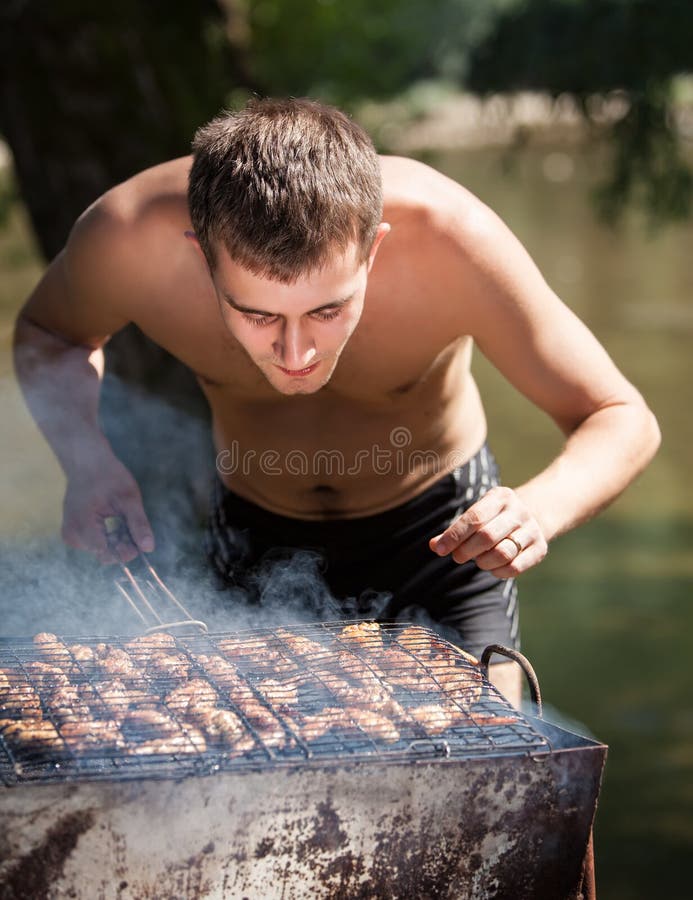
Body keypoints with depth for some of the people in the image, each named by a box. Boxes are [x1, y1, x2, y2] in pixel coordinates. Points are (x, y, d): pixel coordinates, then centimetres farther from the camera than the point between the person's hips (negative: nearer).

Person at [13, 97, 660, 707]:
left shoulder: (444, 241, -37)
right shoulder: (129, 239, -32)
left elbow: (623, 421, -25)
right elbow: (48, 334, -6)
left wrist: (540, 507, -46)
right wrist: (84, 457, -25)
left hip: (439, 532, -1)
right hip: (255, 537, 2)